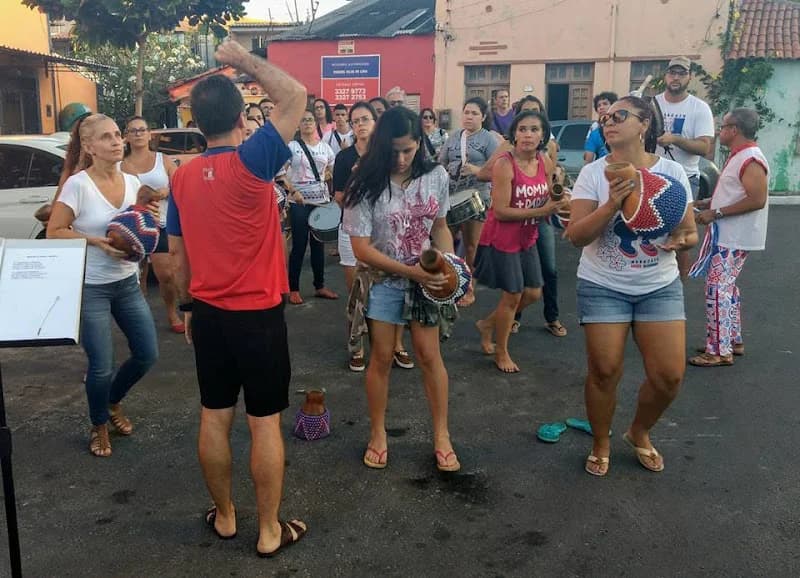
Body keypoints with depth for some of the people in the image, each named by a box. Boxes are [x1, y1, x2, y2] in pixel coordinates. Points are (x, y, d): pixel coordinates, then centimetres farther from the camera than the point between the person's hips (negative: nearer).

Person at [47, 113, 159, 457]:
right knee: (101, 365, -1)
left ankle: (113, 401, 39)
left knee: (147, 355, 10)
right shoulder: (78, 184, -15)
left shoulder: (132, 181, 1)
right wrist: (96, 241, -23)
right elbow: (53, 232, -12)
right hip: (90, 288, -6)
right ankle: (99, 426, 27)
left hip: (128, 283, 6)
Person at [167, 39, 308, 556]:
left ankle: (224, 516, 31)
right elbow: (296, 96, -15)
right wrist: (243, 58, -3)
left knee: (215, 417, 15)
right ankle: (270, 531, 18)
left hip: (208, 313, 6)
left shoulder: (182, 177, 2)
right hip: (258, 315, -5)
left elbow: (177, 252, 10)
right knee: (265, 423, 6)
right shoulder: (250, 161, -17)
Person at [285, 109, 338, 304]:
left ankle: (320, 286, 21)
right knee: (299, 245, -2)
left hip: (321, 201, 4)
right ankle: (293, 289, 7)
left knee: (318, 244, 11)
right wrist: (293, 191, -23)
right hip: (300, 203, -4)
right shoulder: (292, 146, -3)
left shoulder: (325, 147, 9)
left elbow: (333, 171, 16)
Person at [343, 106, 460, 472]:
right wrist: (410, 271, -25)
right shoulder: (367, 186, -16)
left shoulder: (435, 177, -6)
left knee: (429, 356, 5)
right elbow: (361, 249, -17)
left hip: (425, 280, 2)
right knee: (382, 358, 7)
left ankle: (441, 435, 20)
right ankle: (377, 434, 25)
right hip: (383, 282, -2)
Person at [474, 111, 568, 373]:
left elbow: (547, 201, 10)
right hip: (502, 239, -7)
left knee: (533, 293, 13)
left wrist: (556, 203, -14)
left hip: (528, 238, 7)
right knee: (512, 295, 2)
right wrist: (540, 212, -28)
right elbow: (500, 211, -25)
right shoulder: (505, 165, -22)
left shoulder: (546, 163, -2)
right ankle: (501, 352, 24)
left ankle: (487, 324, 36)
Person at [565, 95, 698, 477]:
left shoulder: (672, 171, -3)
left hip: (660, 286, 2)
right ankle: (601, 444, 27)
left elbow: (690, 232, 4)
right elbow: (575, 236, -13)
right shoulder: (593, 173, -8)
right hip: (603, 286, -2)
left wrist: (681, 240, -20)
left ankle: (639, 433, 30)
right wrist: (611, 205, -28)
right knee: (605, 372, 0)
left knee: (669, 375, -1)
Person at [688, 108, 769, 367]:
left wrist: (716, 213, -23)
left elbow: (757, 200, -25)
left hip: (734, 239, -11)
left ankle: (720, 351, -5)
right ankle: (733, 340, 29)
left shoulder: (750, 160, -18)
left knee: (717, 289, -10)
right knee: (727, 287, 18)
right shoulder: (739, 156, 15)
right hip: (727, 236, 11)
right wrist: (708, 203, 13)